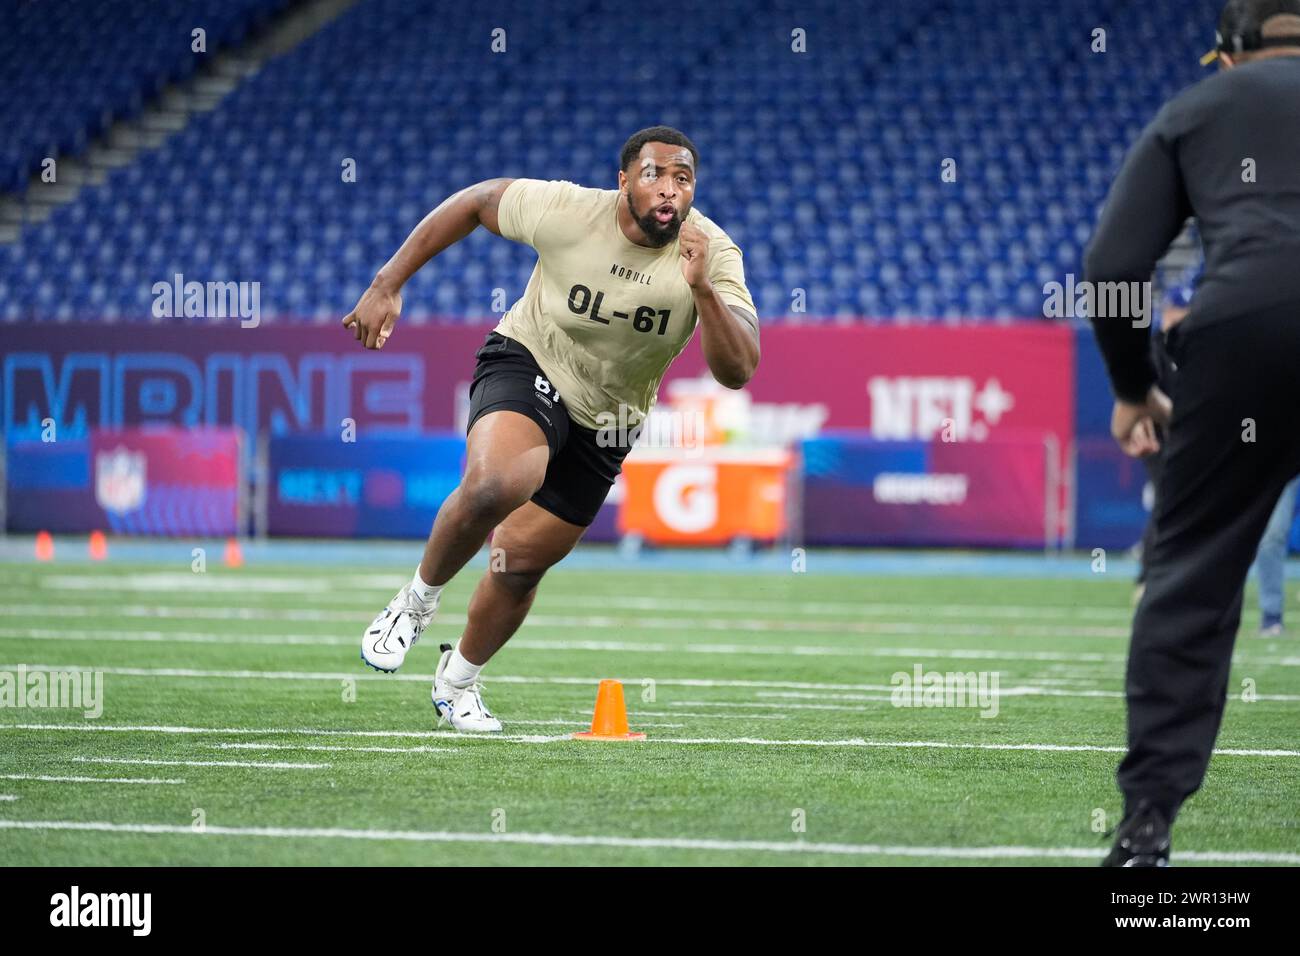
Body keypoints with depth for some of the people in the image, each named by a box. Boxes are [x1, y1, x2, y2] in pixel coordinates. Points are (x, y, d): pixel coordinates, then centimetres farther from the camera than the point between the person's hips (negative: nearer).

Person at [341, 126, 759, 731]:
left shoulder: (713, 254, -19)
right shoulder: (567, 211, -22)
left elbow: (738, 371, -27)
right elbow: (473, 202, -4)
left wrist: (704, 290, -43)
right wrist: (387, 285, -5)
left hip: (604, 424, 3)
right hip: (528, 364, -3)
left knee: (522, 561, 5)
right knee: (493, 486, -35)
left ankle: (458, 679, 33)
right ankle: (417, 601, -8)